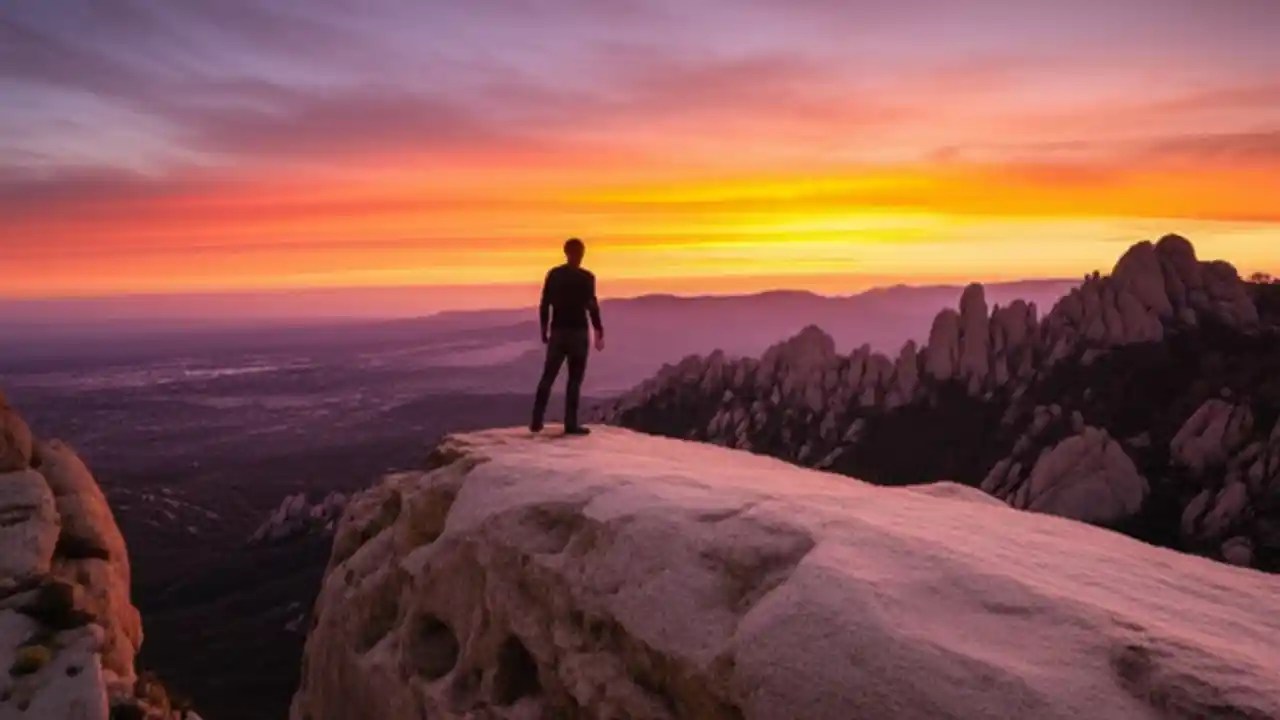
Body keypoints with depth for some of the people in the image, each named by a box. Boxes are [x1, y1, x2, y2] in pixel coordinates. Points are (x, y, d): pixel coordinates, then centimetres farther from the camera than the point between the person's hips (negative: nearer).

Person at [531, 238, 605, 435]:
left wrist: (544, 330, 14)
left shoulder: (553, 274, 5)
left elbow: (544, 304, 5)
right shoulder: (586, 277, -7)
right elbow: (592, 307, -9)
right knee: (575, 379, 1)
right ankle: (571, 424, -1)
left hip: (557, 331, 4)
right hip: (578, 332, -4)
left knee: (548, 376, 10)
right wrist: (599, 332, -1)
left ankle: (537, 421, 7)